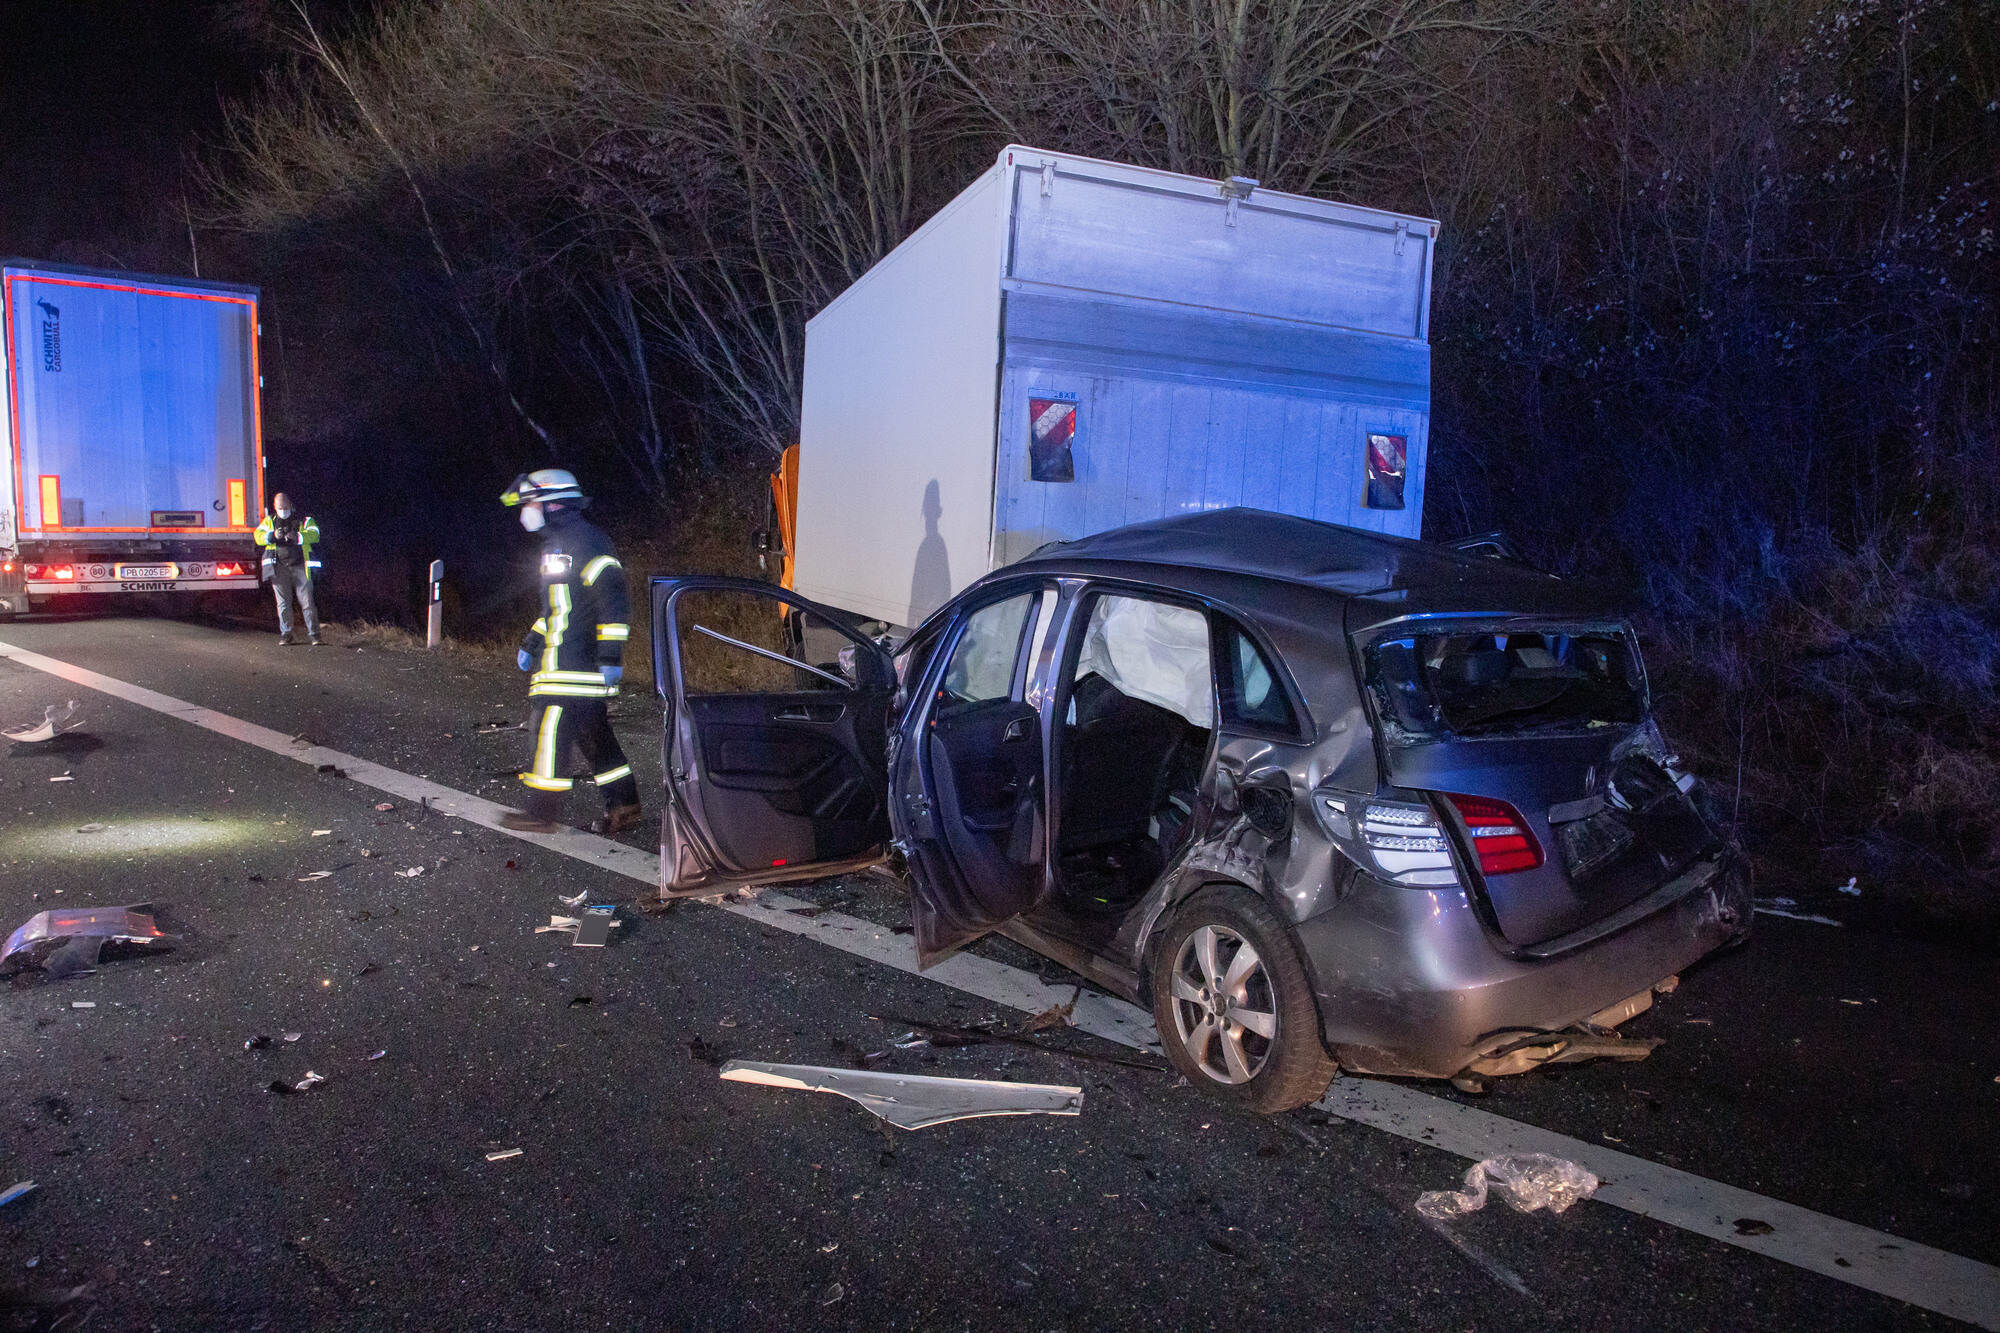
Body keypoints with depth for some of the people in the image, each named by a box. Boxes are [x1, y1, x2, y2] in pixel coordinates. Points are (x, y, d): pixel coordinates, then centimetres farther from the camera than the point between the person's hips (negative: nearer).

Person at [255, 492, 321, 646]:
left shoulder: (303, 519, 7)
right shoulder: (269, 521, 13)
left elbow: (314, 534, -8)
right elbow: (258, 536, 1)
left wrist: (298, 536, -25)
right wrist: (273, 536, -18)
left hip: (299, 566, -2)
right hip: (279, 568, 2)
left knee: (307, 601, -5)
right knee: (283, 603, 4)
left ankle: (313, 634, -1)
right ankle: (286, 634, 11)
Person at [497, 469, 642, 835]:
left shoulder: (584, 540, -13)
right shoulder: (557, 544, 21)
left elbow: (613, 596, -20)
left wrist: (609, 654, -23)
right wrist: (531, 643, 30)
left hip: (572, 662, -10)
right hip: (562, 655, 10)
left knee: (549, 727, -6)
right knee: (592, 731, 10)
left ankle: (541, 811, 0)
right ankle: (623, 805, 13)